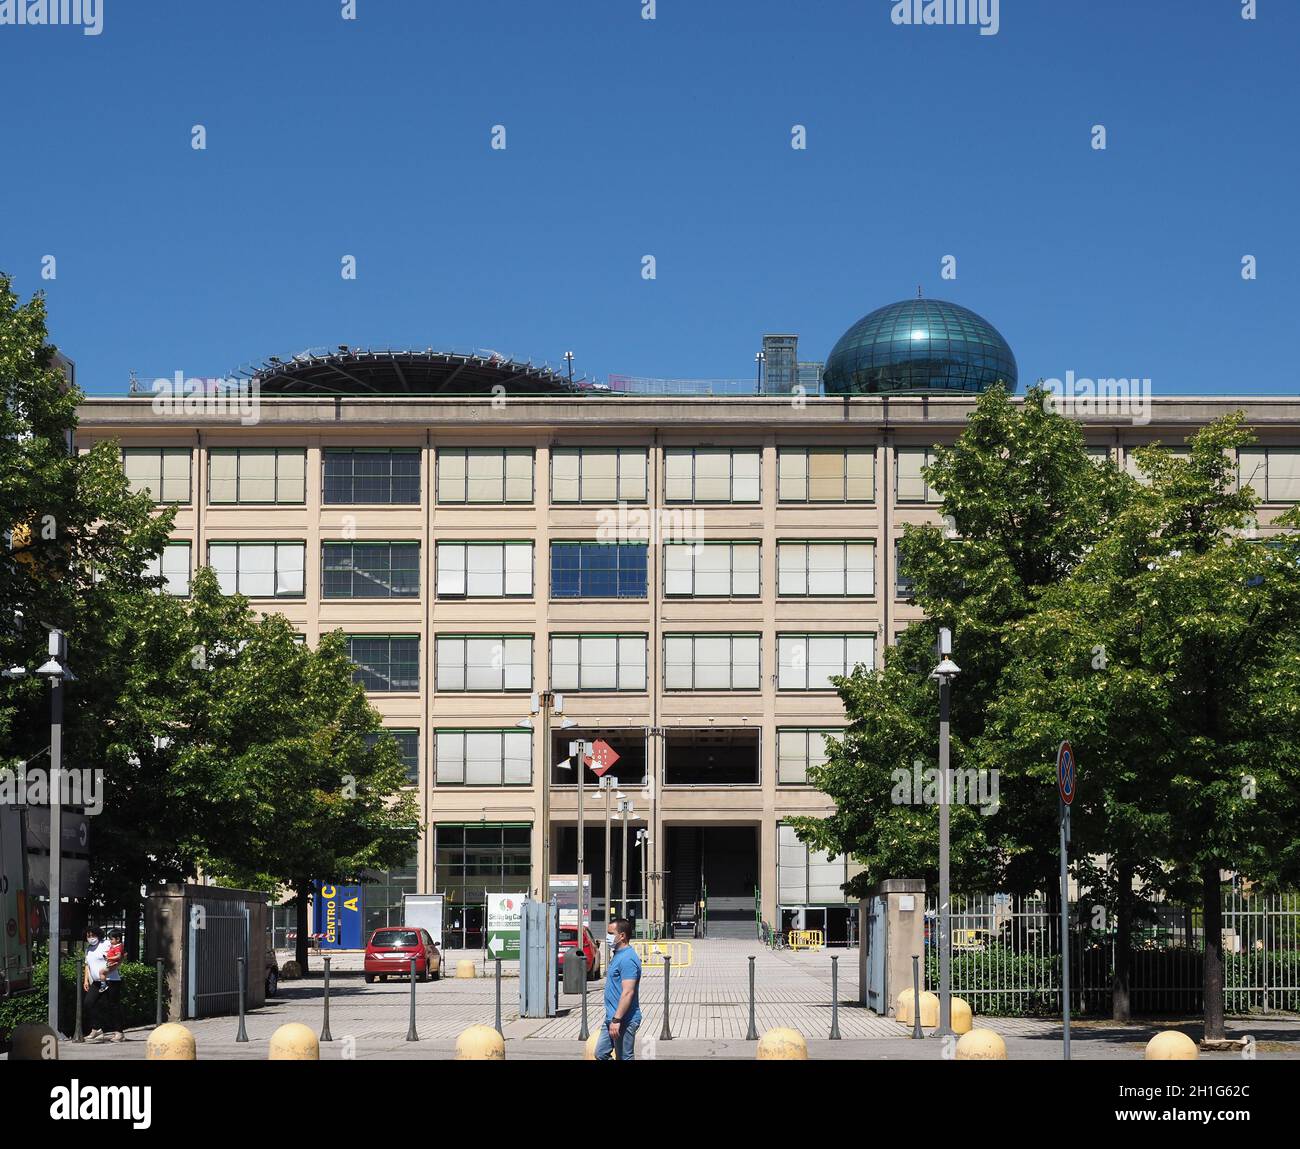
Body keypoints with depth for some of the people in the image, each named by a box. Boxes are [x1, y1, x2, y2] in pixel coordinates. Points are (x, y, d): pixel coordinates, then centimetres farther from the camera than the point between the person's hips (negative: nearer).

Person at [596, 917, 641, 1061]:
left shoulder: (627, 959, -20)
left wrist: (617, 1020, -28)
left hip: (624, 1021, -11)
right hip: (612, 1018, 11)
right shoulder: (618, 955, 14)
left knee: (625, 1058, -2)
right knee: (600, 1054, 14)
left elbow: (628, 992, -26)